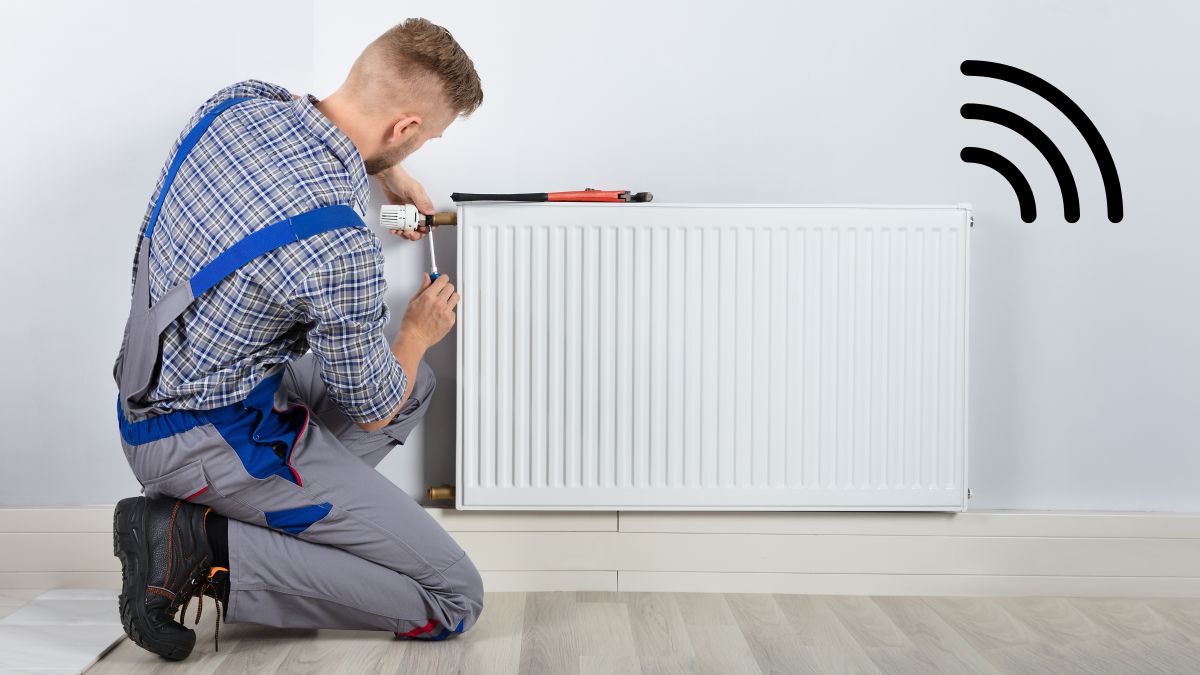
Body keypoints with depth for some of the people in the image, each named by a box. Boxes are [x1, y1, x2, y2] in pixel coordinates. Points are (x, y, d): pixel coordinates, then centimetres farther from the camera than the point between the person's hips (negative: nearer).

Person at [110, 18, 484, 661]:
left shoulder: (238, 100, -6)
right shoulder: (342, 251, -29)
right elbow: (372, 413, -10)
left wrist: (387, 173, 27)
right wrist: (417, 333, 9)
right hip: (214, 436, -9)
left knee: (415, 384, 24)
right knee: (455, 598, -7)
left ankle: (269, 514, 8)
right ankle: (200, 547, -8)